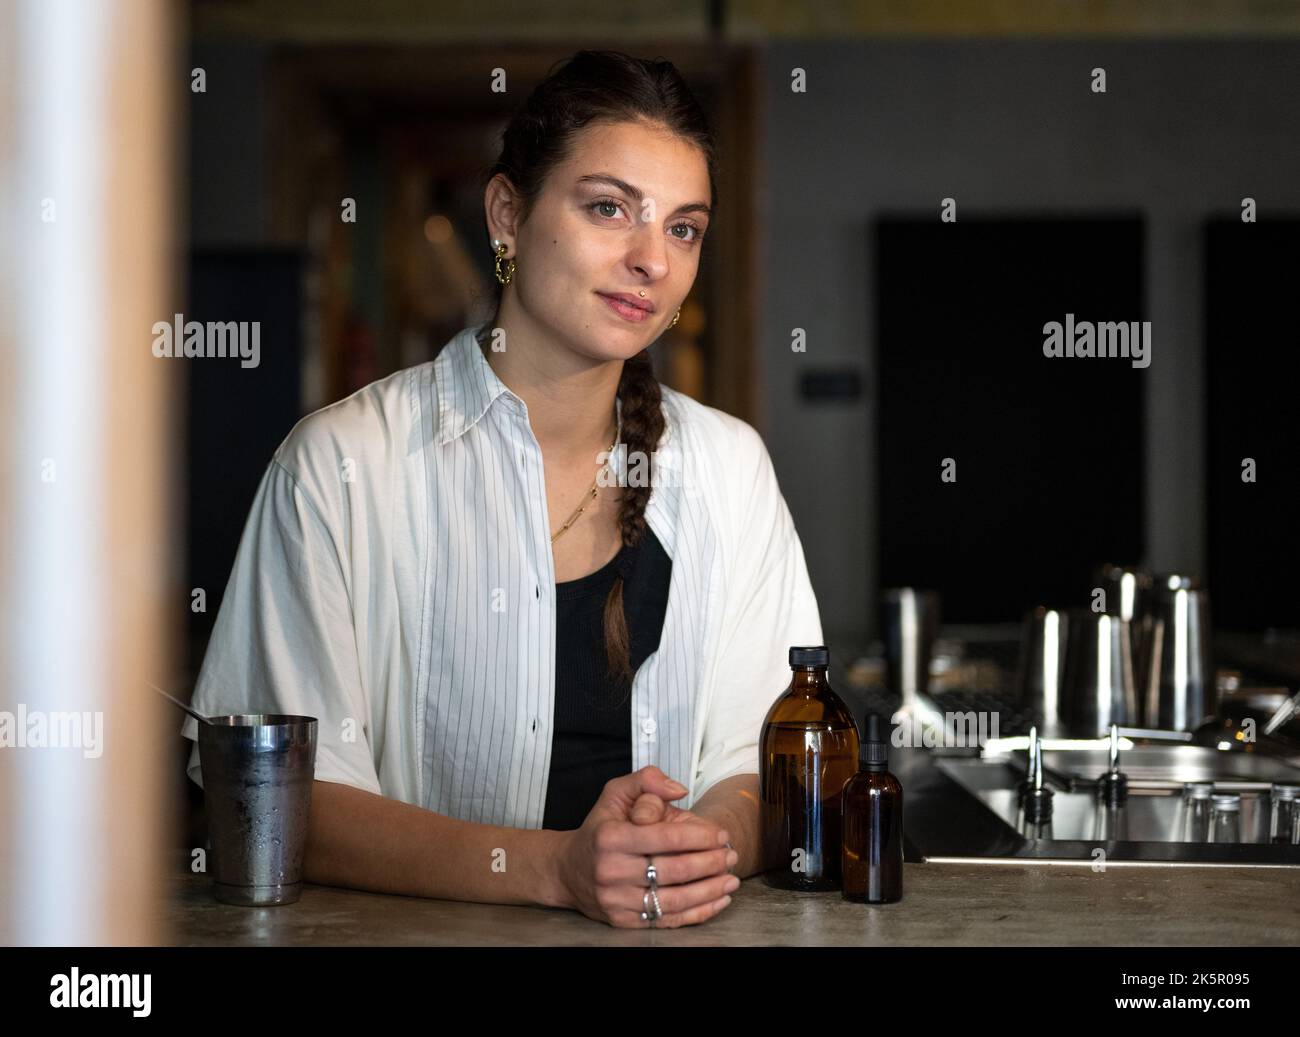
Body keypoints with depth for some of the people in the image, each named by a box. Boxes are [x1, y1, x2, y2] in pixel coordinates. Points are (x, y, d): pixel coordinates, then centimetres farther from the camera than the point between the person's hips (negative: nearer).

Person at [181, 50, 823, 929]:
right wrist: (557, 867, -22)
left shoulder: (728, 465, 10)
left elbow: (765, 761, 7)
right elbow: (290, 805, -9)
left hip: (680, 933, 3)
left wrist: (714, 838, -15)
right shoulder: (341, 464, -4)